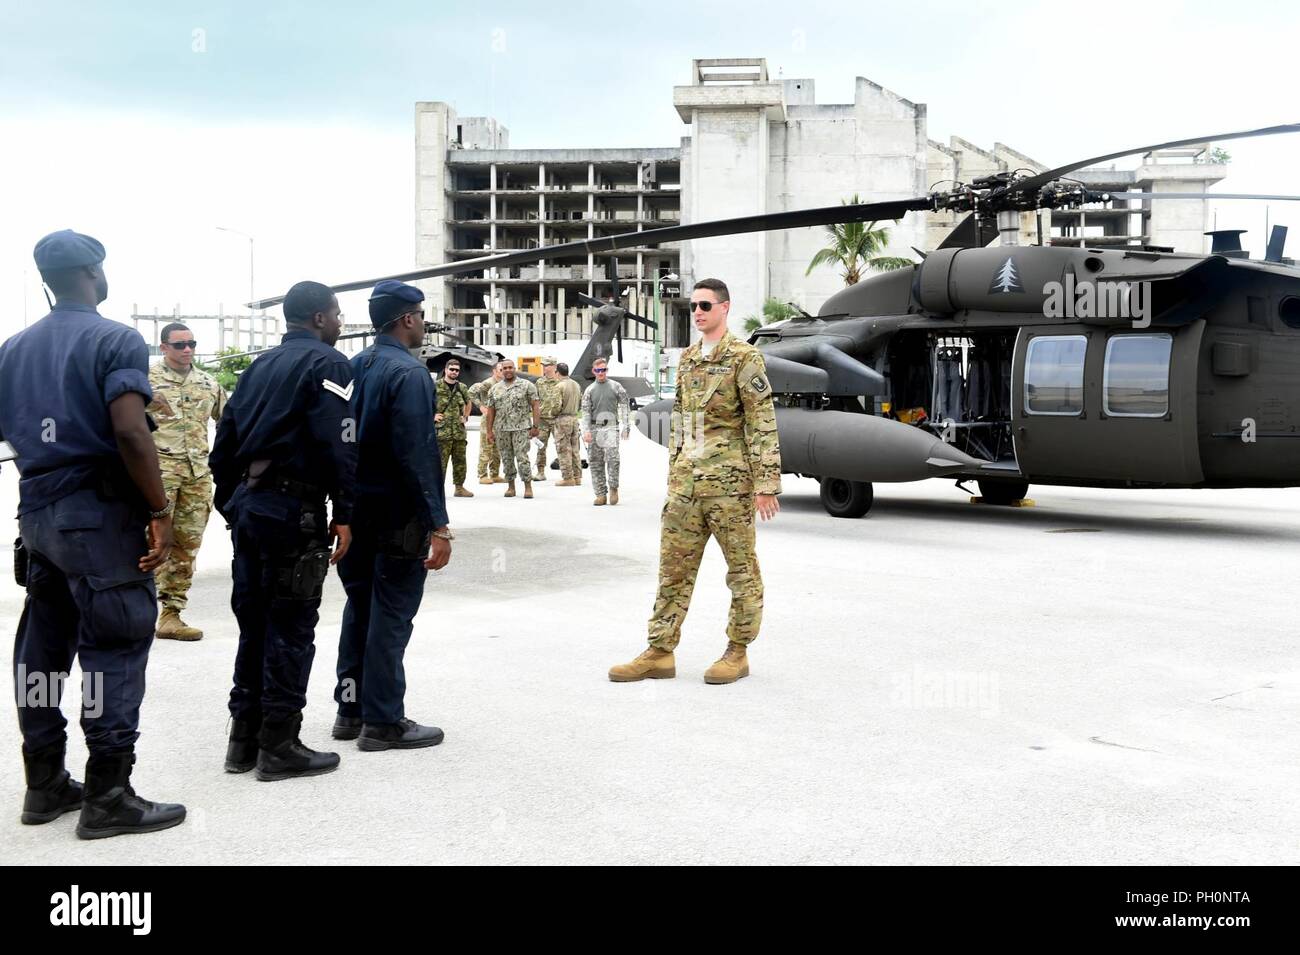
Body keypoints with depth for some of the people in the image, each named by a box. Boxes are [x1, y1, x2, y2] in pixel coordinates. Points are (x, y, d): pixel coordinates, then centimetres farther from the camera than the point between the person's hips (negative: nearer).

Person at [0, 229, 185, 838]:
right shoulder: (115, 340, -8)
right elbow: (129, 432, -21)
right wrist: (161, 511, -17)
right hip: (99, 513, -7)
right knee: (113, 652, -3)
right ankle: (107, 797, 0)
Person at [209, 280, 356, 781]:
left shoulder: (261, 365, 17)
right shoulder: (326, 363, -6)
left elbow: (225, 440, 16)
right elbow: (338, 444, -17)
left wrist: (230, 505, 20)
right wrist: (344, 514, -15)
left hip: (247, 503, 8)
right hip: (293, 509, -8)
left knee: (253, 623, 14)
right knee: (291, 628, -2)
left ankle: (244, 739, 19)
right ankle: (279, 745, 3)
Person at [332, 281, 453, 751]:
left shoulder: (354, 368, 8)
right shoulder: (409, 372, -16)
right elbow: (418, 453, -22)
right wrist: (437, 525, -20)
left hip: (357, 512, 8)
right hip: (398, 517, -8)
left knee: (359, 608, 16)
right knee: (391, 616, -1)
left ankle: (351, 709, 24)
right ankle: (382, 723, 5)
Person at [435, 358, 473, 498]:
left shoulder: (462, 387, 12)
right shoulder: (436, 386, -4)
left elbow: (468, 403, 29)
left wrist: (466, 417, 16)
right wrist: (432, 416, -6)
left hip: (459, 430, 5)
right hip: (441, 430, -5)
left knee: (460, 460, 9)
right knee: (440, 461, -5)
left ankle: (460, 487, 18)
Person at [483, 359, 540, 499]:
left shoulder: (526, 385, 1)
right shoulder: (495, 389, 11)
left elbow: (535, 406, -2)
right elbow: (491, 410, 12)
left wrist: (535, 426, -8)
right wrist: (489, 430, 7)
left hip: (521, 428, -4)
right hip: (501, 429, 4)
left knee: (522, 457, -9)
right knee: (507, 458, 8)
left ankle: (528, 487, -4)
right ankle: (510, 486, 16)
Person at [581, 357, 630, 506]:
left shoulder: (616, 387, 6)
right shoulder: (589, 390, 10)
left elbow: (624, 407, 6)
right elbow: (586, 412, 6)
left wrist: (625, 427, -1)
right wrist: (586, 431, -5)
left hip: (611, 428, -2)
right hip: (594, 428, 2)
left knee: (612, 458, -18)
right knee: (596, 463, 2)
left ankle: (613, 488, -2)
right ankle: (601, 494, 8)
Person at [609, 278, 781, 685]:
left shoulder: (744, 358, -7)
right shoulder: (687, 359, 15)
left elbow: (763, 425, -11)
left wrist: (766, 483, -15)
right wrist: (673, 474, 18)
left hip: (729, 481, -7)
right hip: (686, 481, 7)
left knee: (741, 569, 4)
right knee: (674, 567, 6)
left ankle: (738, 652, 14)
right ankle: (660, 652, 11)